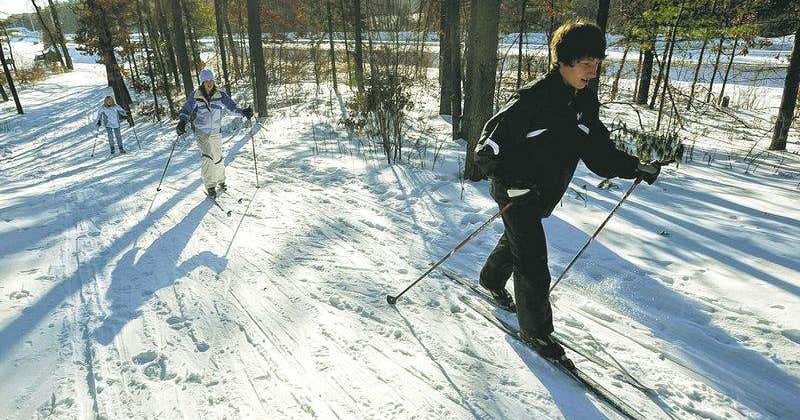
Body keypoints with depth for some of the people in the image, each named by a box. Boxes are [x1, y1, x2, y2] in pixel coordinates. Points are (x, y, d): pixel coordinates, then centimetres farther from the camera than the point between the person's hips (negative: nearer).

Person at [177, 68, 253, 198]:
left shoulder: (220, 95, -1)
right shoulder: (195, 96, -5)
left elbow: (232, 106, 3)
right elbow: (186, 110, -1)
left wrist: (243, 111, -15)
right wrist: (182, 122, -18)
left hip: (216, 132, 2)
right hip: (201, 132, -2)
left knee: (218, 158, 7)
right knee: (207, 156, -17)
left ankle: (220, 181, 32)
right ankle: (210, 185, -6)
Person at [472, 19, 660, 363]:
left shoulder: (585, 103, 1)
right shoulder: (532, 99, -23)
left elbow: (599, 151, 7)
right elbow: (489, 149, -23)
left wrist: (635, 168, -5)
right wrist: (516, 181, -33)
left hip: (544, 195, 8)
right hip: (515, 192, -8)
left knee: (516, 242, 27)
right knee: (533, 265, -5)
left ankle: (492, 280, 54)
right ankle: (536, 330, 14)